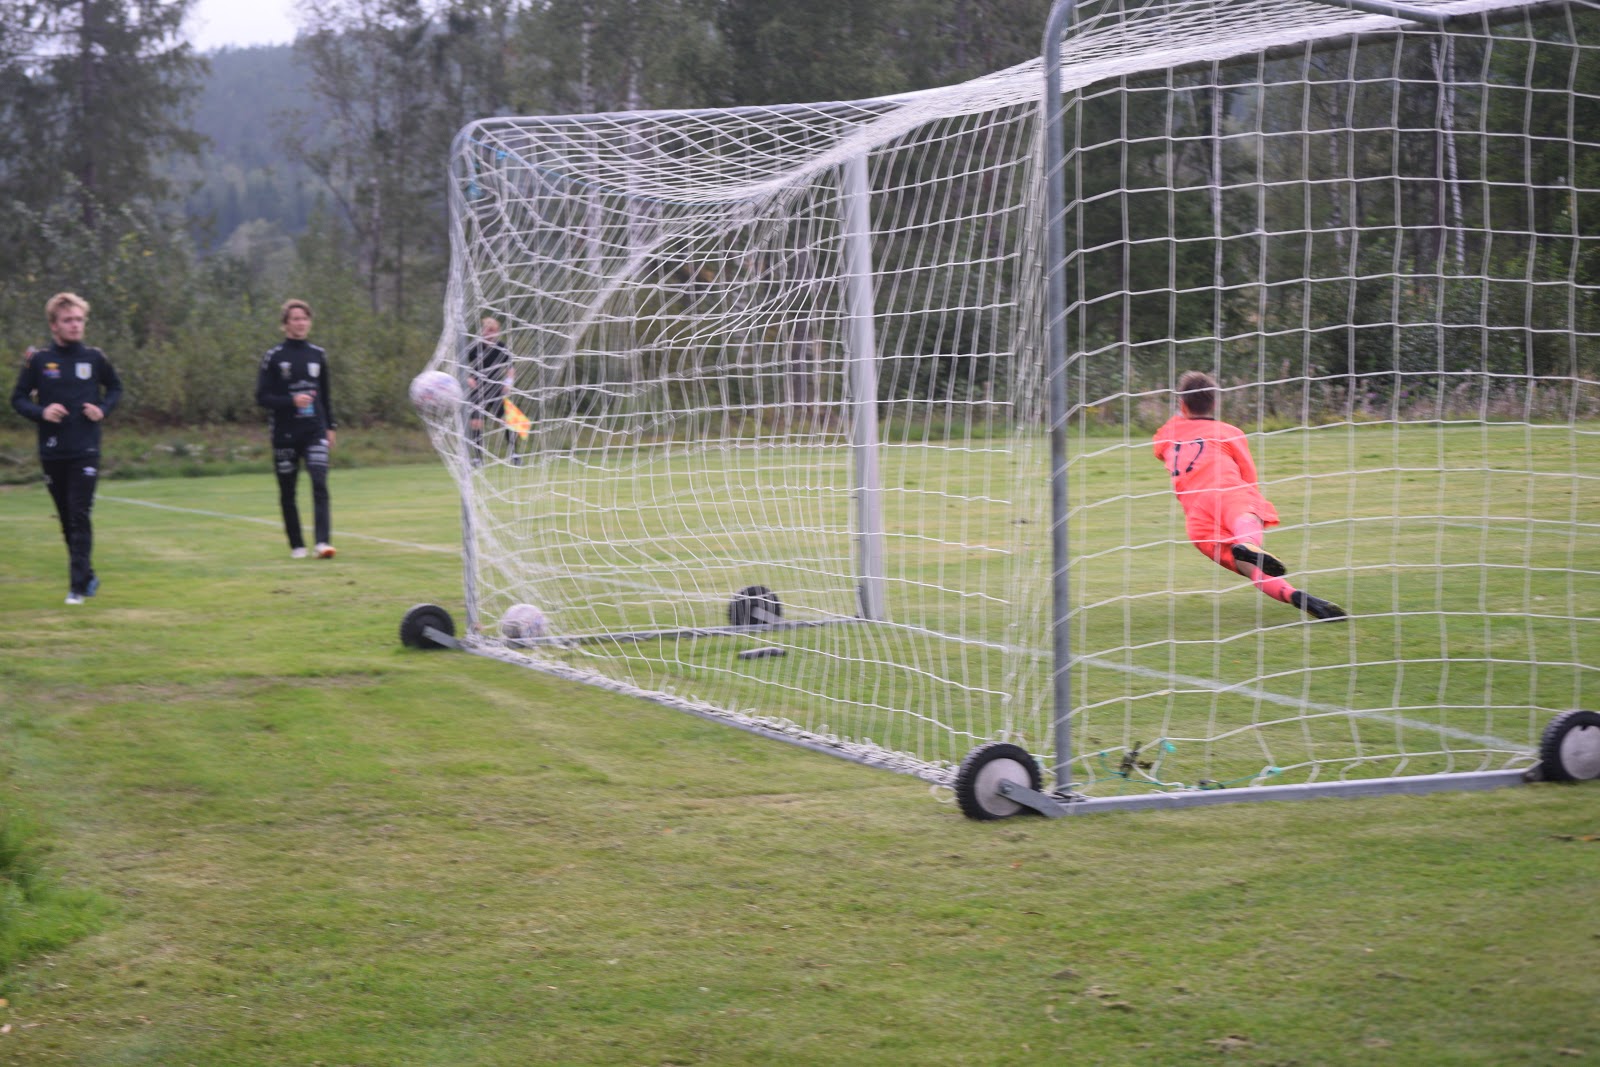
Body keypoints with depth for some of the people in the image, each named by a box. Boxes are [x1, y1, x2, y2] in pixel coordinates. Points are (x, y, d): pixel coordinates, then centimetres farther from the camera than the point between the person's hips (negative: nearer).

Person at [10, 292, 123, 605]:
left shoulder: (94, 358, 2)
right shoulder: (39, 360, -1)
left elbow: (115, 388, 17)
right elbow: (18, 399, 5)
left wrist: (103, 409, -2)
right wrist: (41, 412, -14)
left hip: (86, 452, -1)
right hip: (52, 452, 1)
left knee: (80, 517, -10)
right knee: (67, 520, 10)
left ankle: (78, 585, -10)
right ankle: (87, 577, 25)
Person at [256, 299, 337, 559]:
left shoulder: (318, 355, 10)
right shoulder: (273, 358, -1)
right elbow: (262, 398, -5)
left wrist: (330, 427, 15)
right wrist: (292, 401, -18)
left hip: (315, 432, 1)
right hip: (285, 435, -1)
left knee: (320, 484, -16)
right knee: (287, 493, 5)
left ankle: (323, 542, -23)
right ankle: (297, 545, 16)